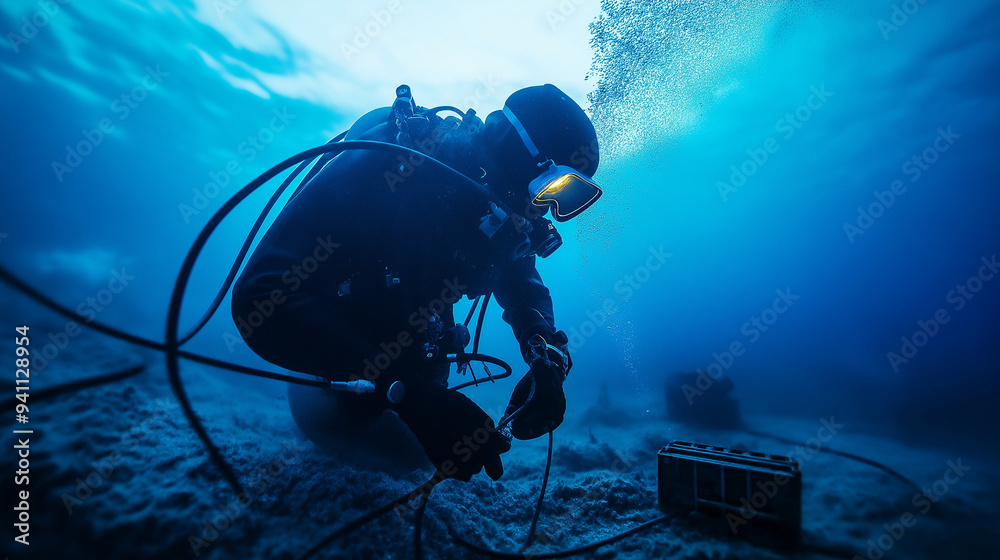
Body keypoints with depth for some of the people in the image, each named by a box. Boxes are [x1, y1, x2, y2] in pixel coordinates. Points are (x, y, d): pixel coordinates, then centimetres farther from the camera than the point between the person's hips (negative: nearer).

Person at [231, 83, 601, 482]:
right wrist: (407, 389, -52)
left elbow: (525, 289, -6)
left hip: (414, 355, 5)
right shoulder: (388, 165, -37)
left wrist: (547, 359, -29)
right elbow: (259, 299, -43)